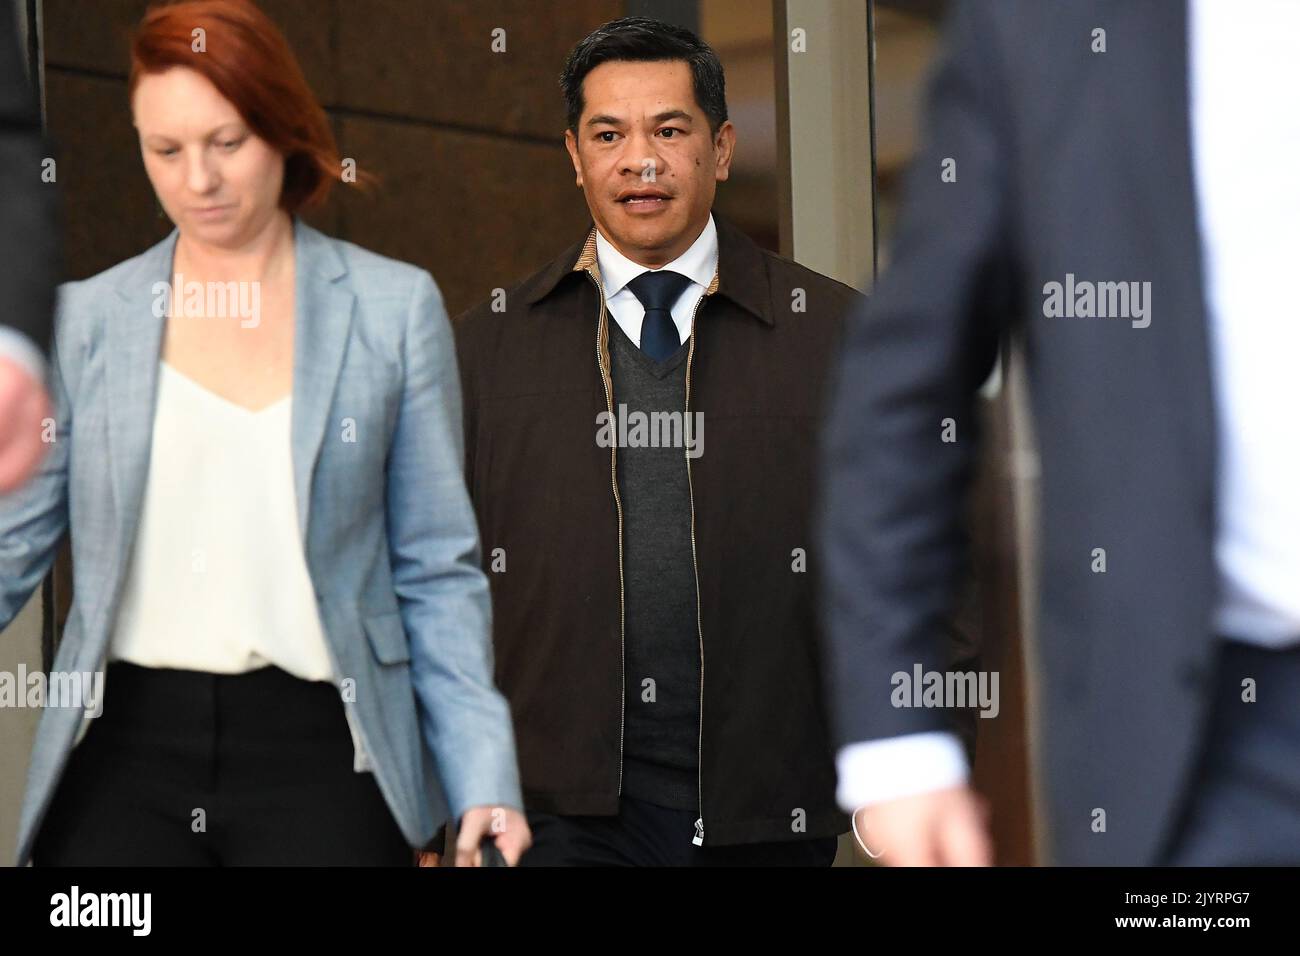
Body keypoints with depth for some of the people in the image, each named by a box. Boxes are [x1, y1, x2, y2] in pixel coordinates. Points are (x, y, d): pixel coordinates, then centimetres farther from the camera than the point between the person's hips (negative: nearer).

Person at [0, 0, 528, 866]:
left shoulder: (394, 309, 6)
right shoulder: (87, 320, 9)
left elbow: (437, 571, 6)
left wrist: (481, 778, -2)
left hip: (318, 745, -1)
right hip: (128, 740, 1)